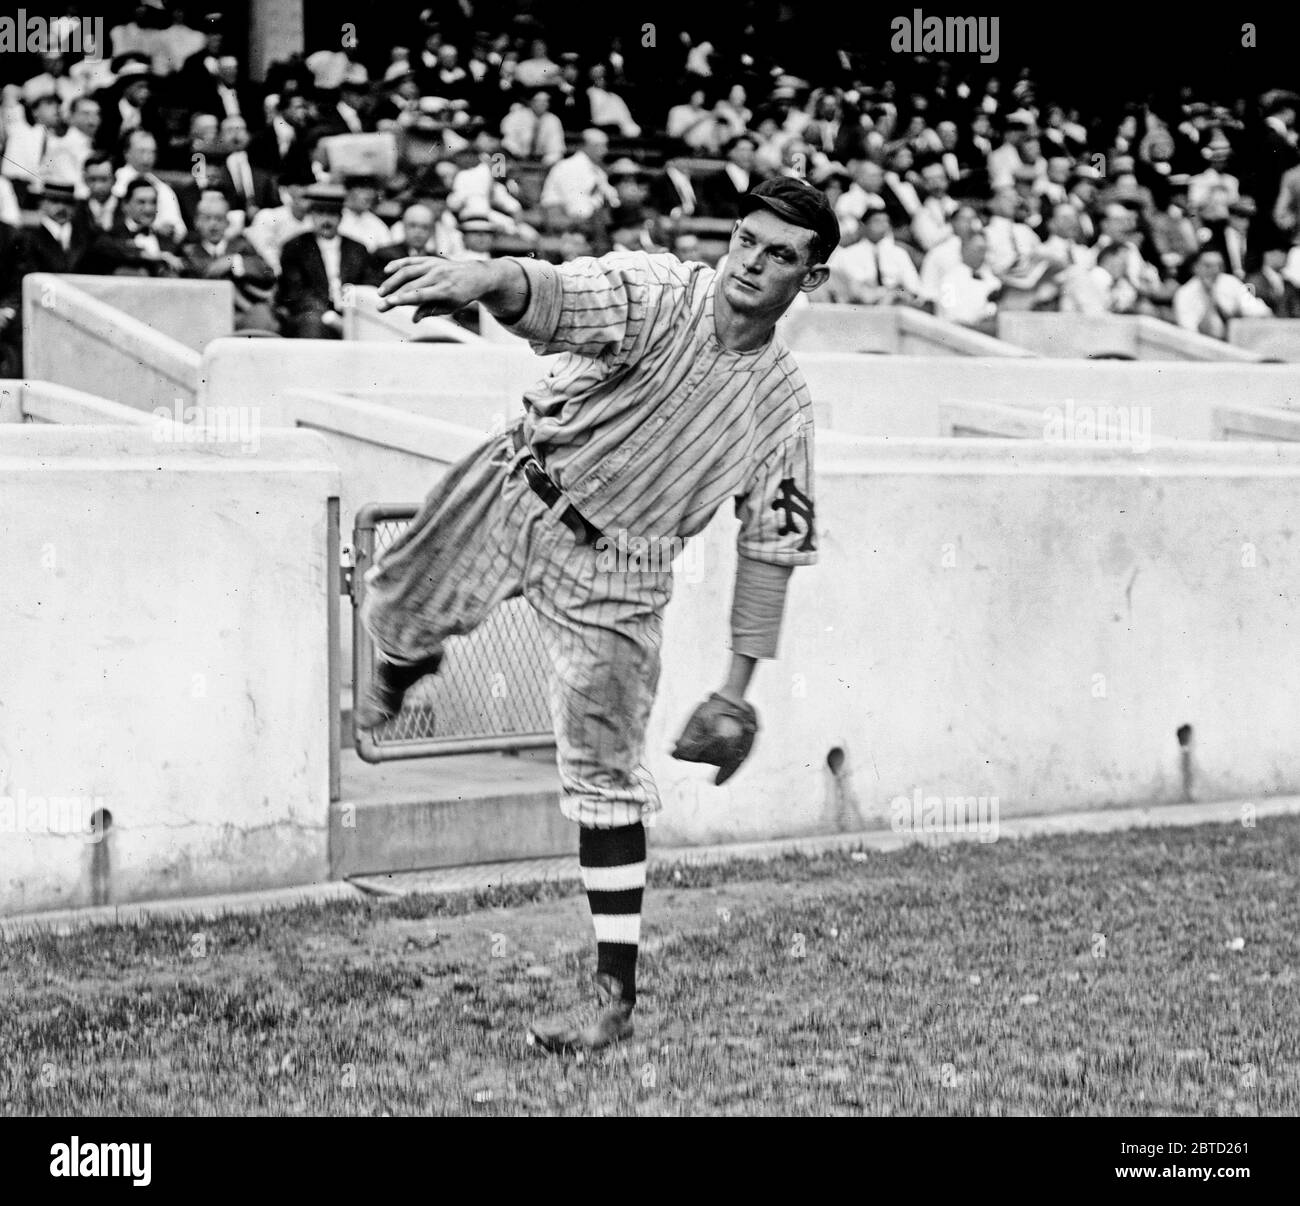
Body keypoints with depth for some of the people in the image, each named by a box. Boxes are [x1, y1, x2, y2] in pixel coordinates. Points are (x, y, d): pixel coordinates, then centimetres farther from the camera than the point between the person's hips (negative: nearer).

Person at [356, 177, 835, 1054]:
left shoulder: (785, 403, -3)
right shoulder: (654, 292, -13)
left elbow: (771, 547, 2)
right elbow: (560, 296, -35)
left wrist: (738, 689, -2)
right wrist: (484, 279, -60)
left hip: (616, 571, 0)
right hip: (514, 491, 0)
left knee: (607, 783, -2)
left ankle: (618, 997, 5)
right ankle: (404, 670, 43)